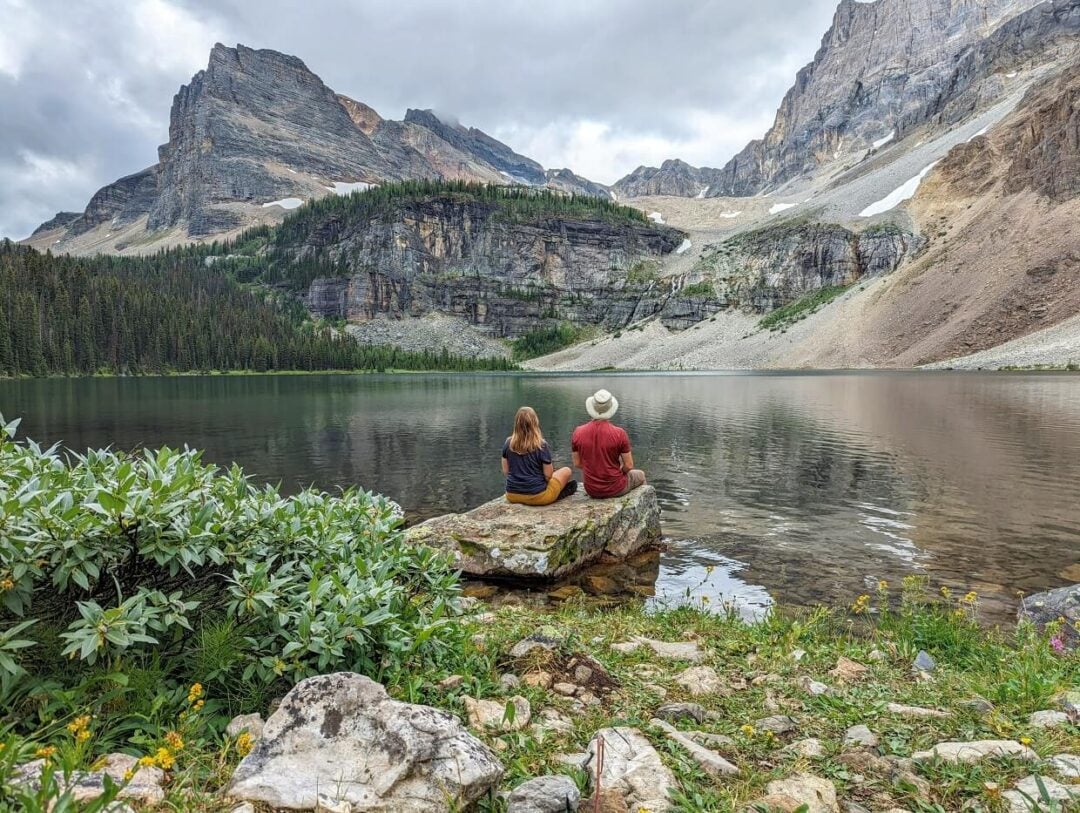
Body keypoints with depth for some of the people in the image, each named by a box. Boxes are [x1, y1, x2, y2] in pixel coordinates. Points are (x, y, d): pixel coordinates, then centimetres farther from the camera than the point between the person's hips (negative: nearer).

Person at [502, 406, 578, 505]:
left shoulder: (508, 443, -6)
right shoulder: (541, 445, -18)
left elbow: (505, 471, 3)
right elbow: (548, 475, -13)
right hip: (536, 497, -5)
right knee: (567, 471, 15)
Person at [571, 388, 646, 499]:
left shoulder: (578, 432, -11)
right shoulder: (619, 433, -20)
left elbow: (577, 463, 0)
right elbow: (629, 466, -13)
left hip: (591, 490, 3)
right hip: (615, 489, -3)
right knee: (640, 475, 29)